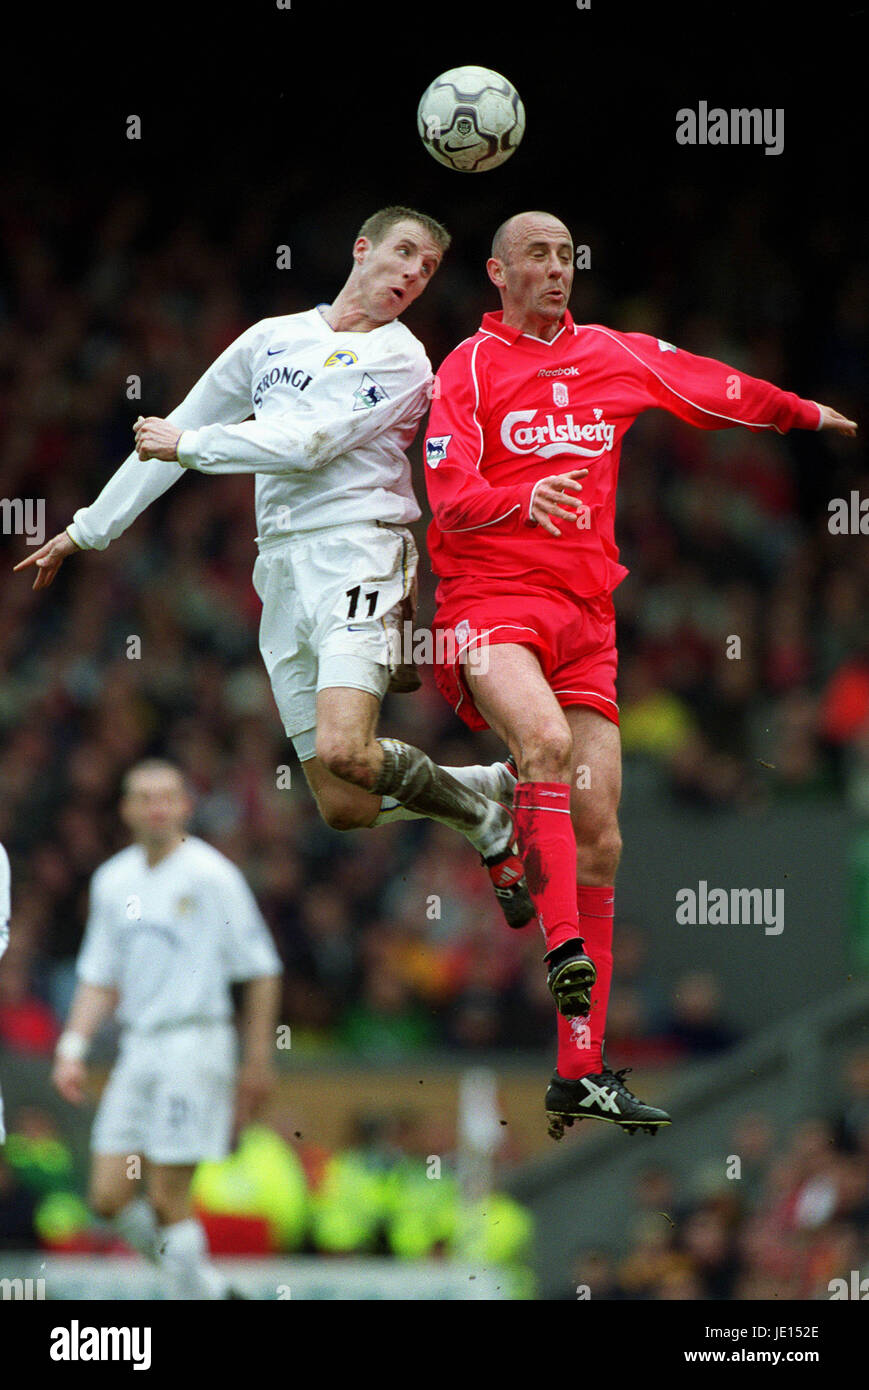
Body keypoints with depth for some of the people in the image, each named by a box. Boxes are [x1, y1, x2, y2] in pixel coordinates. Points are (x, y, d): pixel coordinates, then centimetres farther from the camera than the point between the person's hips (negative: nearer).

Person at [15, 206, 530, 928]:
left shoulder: (403, 361, 2)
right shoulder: (274, 338, 18)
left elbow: (308, 444, -10)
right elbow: (174, 433, 25)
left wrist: (188, 445, -1)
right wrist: (87, 530, 26)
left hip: (357, 550, -5)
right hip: (282, 566, 5)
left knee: (343, 751, -28)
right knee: (345, 809, -3)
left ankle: (485, 811, -1)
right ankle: (487, 791, 24)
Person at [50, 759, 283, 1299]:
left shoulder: (211, 875, -6)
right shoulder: (113, 880, 12)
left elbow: (262, 970, -3)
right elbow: (99, 979, 18)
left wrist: (258, 1062, -5)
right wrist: (73, 1047, 5)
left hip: (195, 1044, -6)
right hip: (138, 1046, 6)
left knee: (167, 1202, -10)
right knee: (110, 1199, 2)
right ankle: (209, 1287, 19)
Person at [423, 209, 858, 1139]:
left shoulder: (617, 357, 14)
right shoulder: (469, 367, 0)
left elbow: (719, 392, 31)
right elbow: (450, 494, -11)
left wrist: (810, 413, 41)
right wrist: (524, 499, -30)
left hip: (587, 616, 5)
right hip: (491, 601, -5)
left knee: (599, 840, -1)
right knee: (545, 738, -36)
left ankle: (581, 1073, 1)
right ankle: (562, 945, -34)